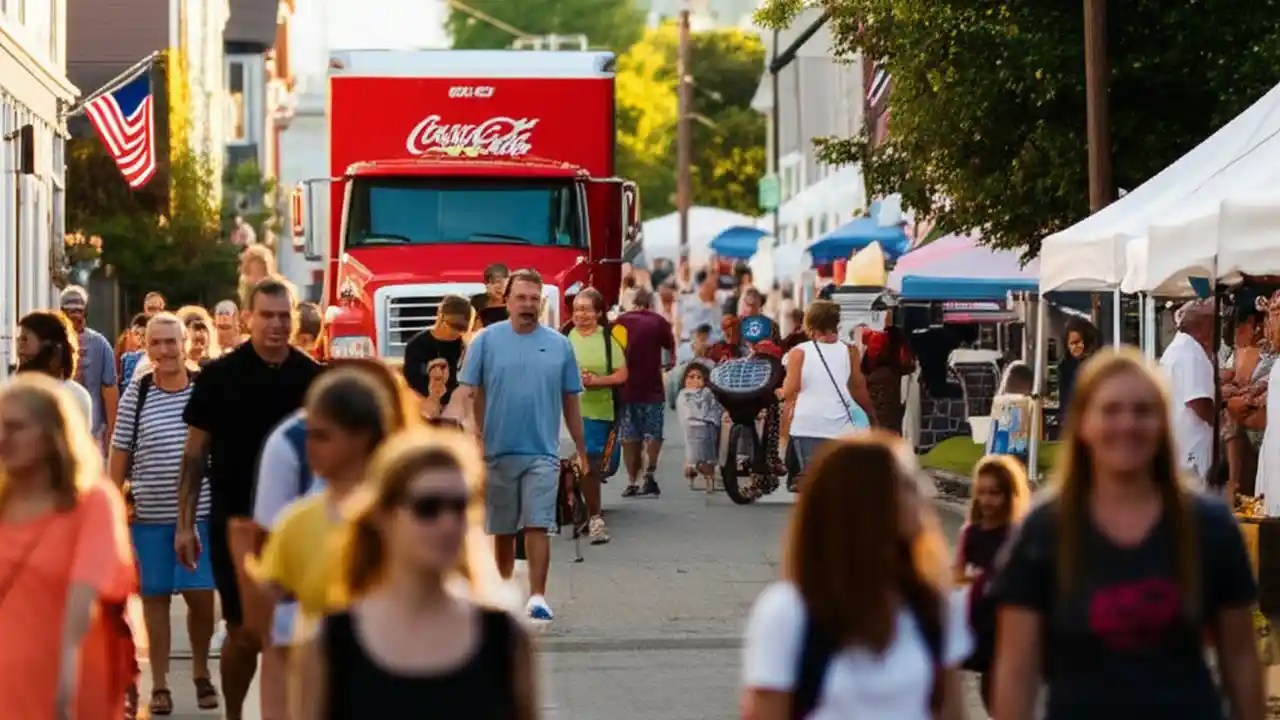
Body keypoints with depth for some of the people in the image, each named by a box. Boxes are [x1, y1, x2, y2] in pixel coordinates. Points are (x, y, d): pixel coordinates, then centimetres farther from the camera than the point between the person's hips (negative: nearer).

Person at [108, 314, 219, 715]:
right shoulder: (135, 395, -2)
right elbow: (119, 454, 4)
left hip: (201, 512, 0)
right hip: (148, 516, 0)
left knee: (201, 595, 3)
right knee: (155, 597, 6)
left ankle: (201, 673, 26)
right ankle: (159, 685, 15)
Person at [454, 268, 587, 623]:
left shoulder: (559, 344, 6)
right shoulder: (486, 340, 2)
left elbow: (571, 401, 10)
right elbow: (468, 393, 0)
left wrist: (581, 450, 11)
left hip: (542, 452, 0)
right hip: (497, 451, 0)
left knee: (537, 527, -9)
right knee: (502, 529, 10)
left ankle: (537, 598, -12)